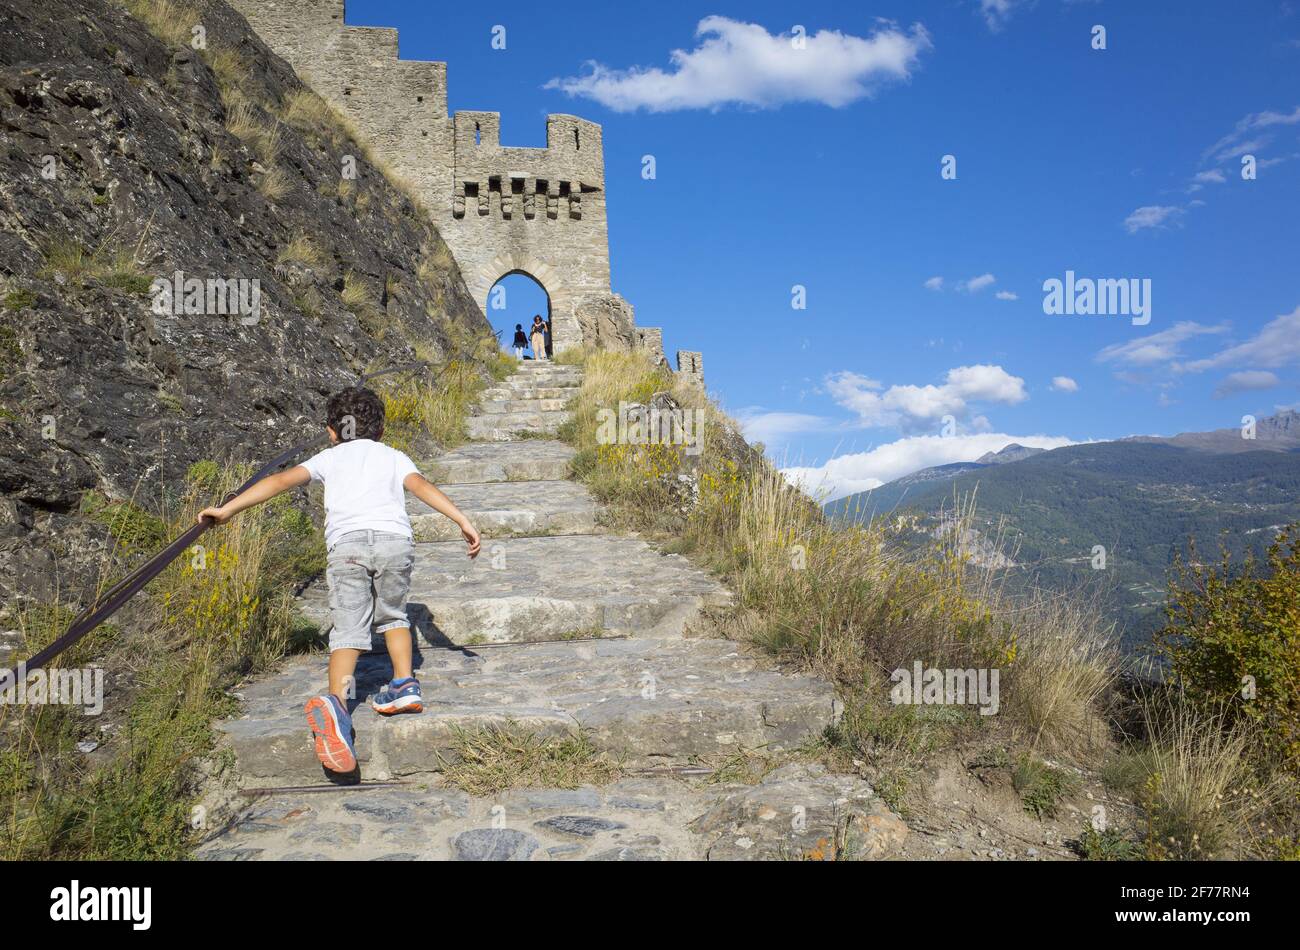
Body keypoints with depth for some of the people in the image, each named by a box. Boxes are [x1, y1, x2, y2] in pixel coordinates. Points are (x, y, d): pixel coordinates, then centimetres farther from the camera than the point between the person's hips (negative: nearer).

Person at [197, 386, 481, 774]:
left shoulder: (328, 457, 29)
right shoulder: (393, 455, 29)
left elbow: (283, 480, 14)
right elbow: (421, 486, 10)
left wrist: (229, 509, 12)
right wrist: (464, 522, 1)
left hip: (346, 542, -1)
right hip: (395, 539, 1)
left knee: (348, 628, -7)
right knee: (392, 615, 25)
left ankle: (337, 700, -31)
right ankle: (405, 684, 11)